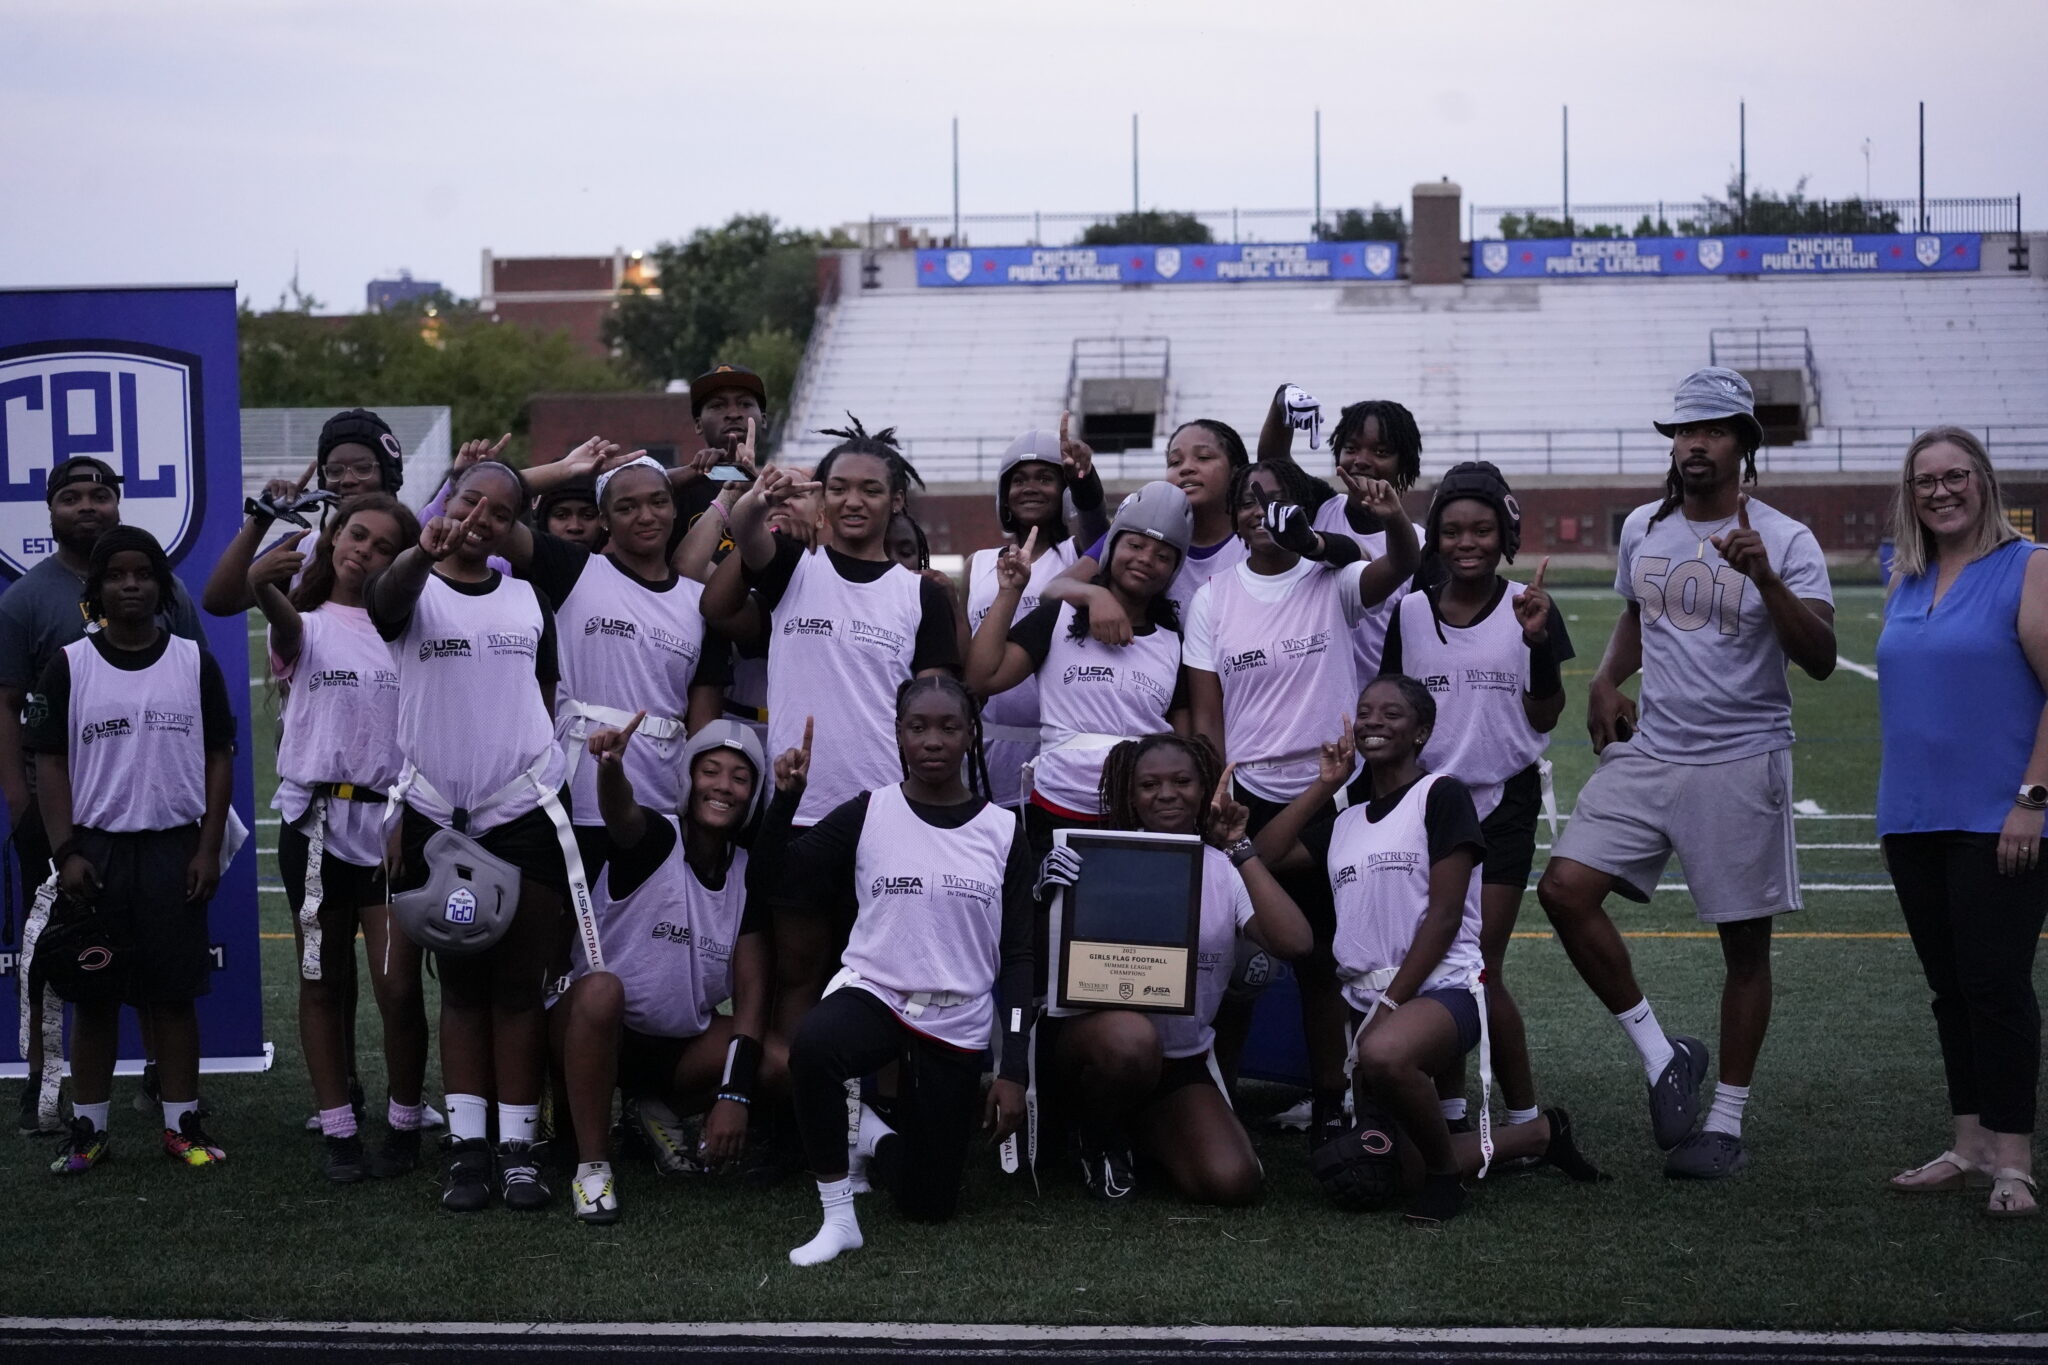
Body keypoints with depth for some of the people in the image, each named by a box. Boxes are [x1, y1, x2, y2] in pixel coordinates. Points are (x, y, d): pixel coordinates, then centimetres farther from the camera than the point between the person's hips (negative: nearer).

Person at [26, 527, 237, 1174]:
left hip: (174, 850, 0)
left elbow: (218, 758, 5)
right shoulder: (69, 666, 3)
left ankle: (182, 1124, 9)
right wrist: (65, 852, -7)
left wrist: (208, 849, -3)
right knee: (93, 998, 3)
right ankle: (87, 1129, 10)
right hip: (95, 851, 0)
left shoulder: (195, 664, 4)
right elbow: (50, 764, 2)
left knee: (173, 993, 2)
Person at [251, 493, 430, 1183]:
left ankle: (404, 1125, 11)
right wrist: (263, 583, -41)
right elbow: (284, 619, -19)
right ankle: (337, 1128, 15)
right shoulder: (306, 627, 6)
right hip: (316, 820, 1)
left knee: (398, 986, -5)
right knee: (324, 983, 6)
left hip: (392, 819, -1)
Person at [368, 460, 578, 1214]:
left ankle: (518, 1146, 3)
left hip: (524, 813, 2)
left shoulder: (529, 601, 12)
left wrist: (542, 776, 11)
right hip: (439, 817, -2)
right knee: (461, 985, 4)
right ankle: (466, 1144, 6)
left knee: (519, 986, 1)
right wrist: (424, 551, -46)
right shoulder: (414, 590, 0)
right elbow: (388, 595, -25)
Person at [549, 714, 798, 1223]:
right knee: (600, 989, -38)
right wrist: (610, 767, -62)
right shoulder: (654, 839, -10)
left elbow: (751, 993, -4)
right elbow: (620, 813, -37)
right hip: (595, 1029, -4)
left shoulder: (747, 872, 1)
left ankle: (660, 1109, 6)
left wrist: (734, 1094, -17)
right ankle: (592, 1164, -26)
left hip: (681, 1047, 4)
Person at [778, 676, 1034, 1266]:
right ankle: (838, 1215, -20)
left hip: (956, 1024, 1)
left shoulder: (1002, 833, 0)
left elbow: (1018, 957, 2)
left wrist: (1014, 1070, -4)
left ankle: (875, 1140, 38)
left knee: (929, 1205, 4)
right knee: (813, 1044, -38)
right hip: (872, 993, -1)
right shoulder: (866, 816, -2)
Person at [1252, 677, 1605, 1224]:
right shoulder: (1344, 815, 18)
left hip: (1442, 988, -7)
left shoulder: (1441, 795, -2)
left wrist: (1391, 1004, -15)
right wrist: (1324, 785, 7)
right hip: (1368, 999, 8)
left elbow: (1445, 914, -10)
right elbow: (1263, 855, 5)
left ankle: (1444, 1171, -14)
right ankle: (1538, 1136, 24)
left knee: (1384, 1055, -43)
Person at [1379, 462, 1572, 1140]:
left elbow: (1544, 719, -4)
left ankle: (1525, 1118, 0)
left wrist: (1537, 643, -16)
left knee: (1480, 969, -9)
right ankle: (1450, 1106, 15)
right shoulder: (1410, 614, 3)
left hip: (1502, 803, -3)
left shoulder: (1529, 610, -3)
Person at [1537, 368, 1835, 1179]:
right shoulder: (1643, 528, 9)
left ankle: (1727, 1122, 15)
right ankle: (1660, 1054, 5)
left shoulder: (1785, 541, -7)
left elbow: (1819, 660, -17)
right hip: (1649, 751, 5)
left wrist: (1765, 580, -30)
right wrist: (1606, 680, 10)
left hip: (1742, 763, -4)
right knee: (1564, 889, -10)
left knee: (1745, 943, 2)